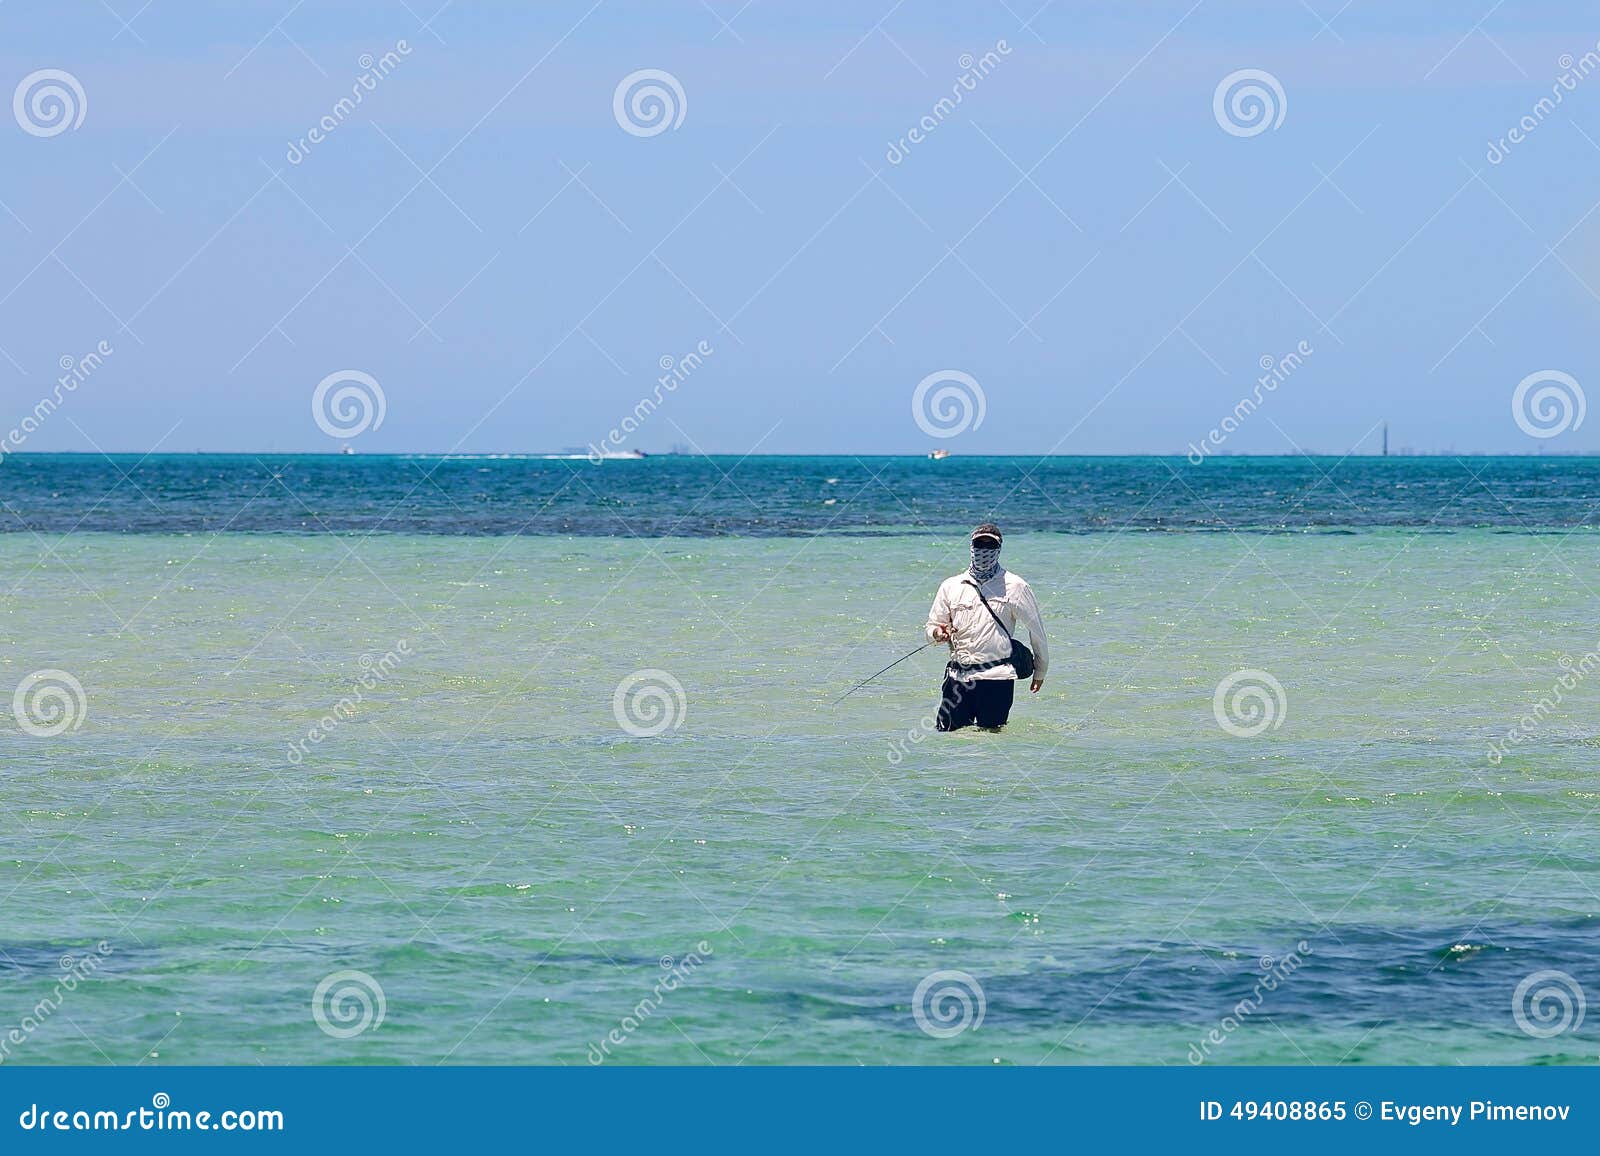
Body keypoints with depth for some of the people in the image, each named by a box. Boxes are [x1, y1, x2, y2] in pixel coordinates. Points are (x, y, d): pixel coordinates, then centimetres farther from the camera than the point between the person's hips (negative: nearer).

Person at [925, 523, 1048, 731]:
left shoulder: (1014, 586, 3)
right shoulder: (951, 586, 12)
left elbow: (1035, 628, 9)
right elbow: (932, 626, 16)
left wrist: (1040, 671, 13)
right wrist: (938, 633, -9)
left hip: (996, 676, -3)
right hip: (957, 676, 3)